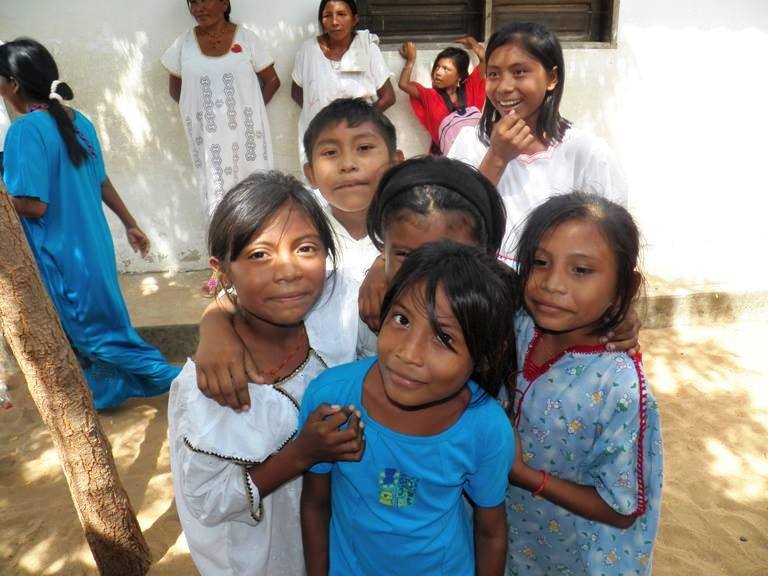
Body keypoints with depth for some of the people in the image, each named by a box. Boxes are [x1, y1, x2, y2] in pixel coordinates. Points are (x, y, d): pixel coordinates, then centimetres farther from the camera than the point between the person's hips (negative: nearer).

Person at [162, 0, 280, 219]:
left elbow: (272, 80, 5)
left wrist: (251, 109, 1)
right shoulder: (183, 44, 4)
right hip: (208, 136, 1)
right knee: (217, 200, 1)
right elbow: (175, 89, 14)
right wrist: (200, 110, 5)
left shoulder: (246, 38, 0)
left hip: (245, 131, -1)